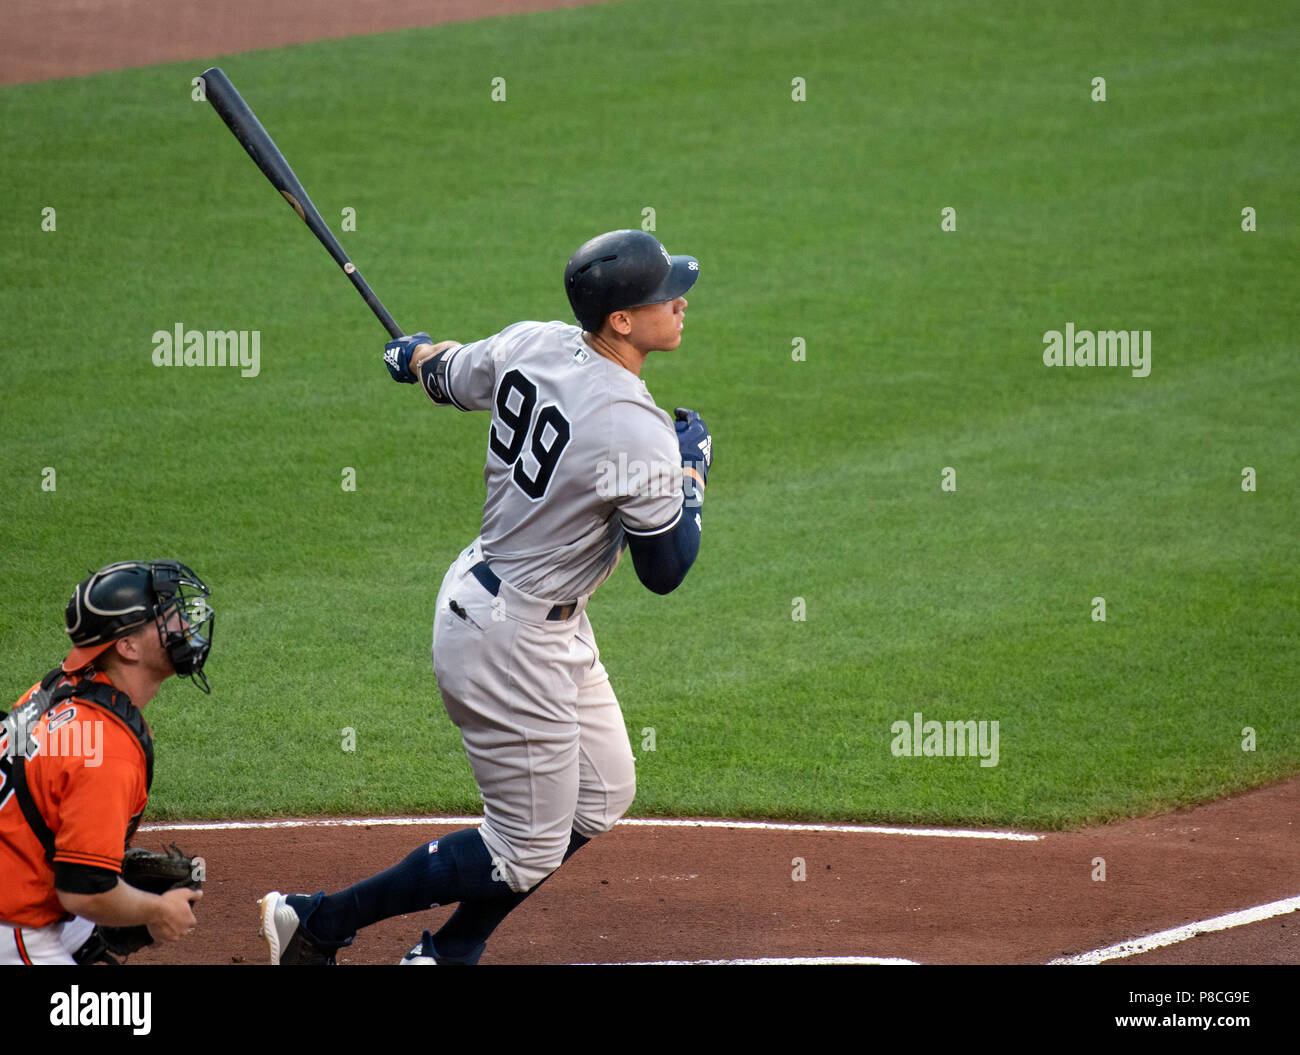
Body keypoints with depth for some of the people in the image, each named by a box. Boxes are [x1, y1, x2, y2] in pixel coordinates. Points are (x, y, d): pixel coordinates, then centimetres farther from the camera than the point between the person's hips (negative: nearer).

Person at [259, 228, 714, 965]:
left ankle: (448, 953, 30)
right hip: (515, 639, -9)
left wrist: (418, 353, 38)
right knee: (527, 852, 3)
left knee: (601, 797, 22)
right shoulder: (639, 435, -28)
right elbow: (666, 572, -16)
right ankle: (317, 923, 11)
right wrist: (693, 471, 0)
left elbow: (446, 376, 14)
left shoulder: (531, 345, -7)